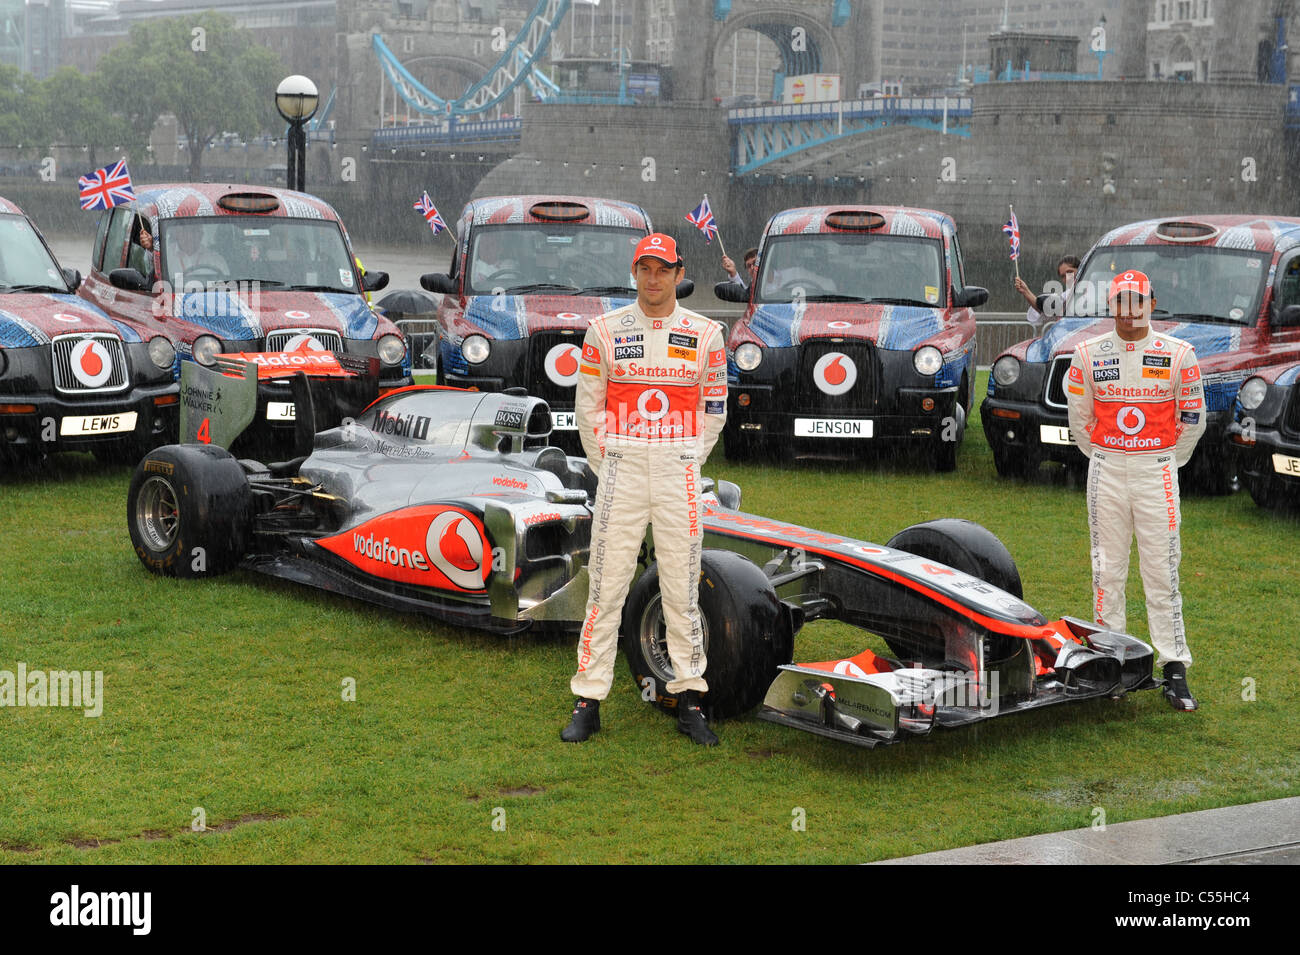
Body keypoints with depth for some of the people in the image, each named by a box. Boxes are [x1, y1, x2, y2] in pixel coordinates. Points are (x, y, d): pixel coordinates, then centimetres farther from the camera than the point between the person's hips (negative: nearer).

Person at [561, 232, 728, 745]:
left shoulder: (705, 334, 4)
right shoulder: (605, 330, 2)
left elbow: (714, 409, 11)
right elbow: (588, 405, 6)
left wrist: (685, 465, 8)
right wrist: (609, 468, 4)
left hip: (679, 470, 1)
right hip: (621, 469, -1)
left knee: (682, 588, 4)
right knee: (605, 586, -1)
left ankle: (689, 700, 13)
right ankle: (588, 702, 5)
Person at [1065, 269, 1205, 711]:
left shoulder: (1178, 354, -1)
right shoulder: (1089, 354, 2)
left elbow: (1193, 418, 7)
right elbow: (1079, 417, 11)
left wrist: (1167, 461, 10)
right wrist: (1104, 458, 11)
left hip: (1157, 472, -1)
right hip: (1106, 473, 1)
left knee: (1162, 572, -1)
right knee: (1107, 570, 5)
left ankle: (1174, 669, 3)